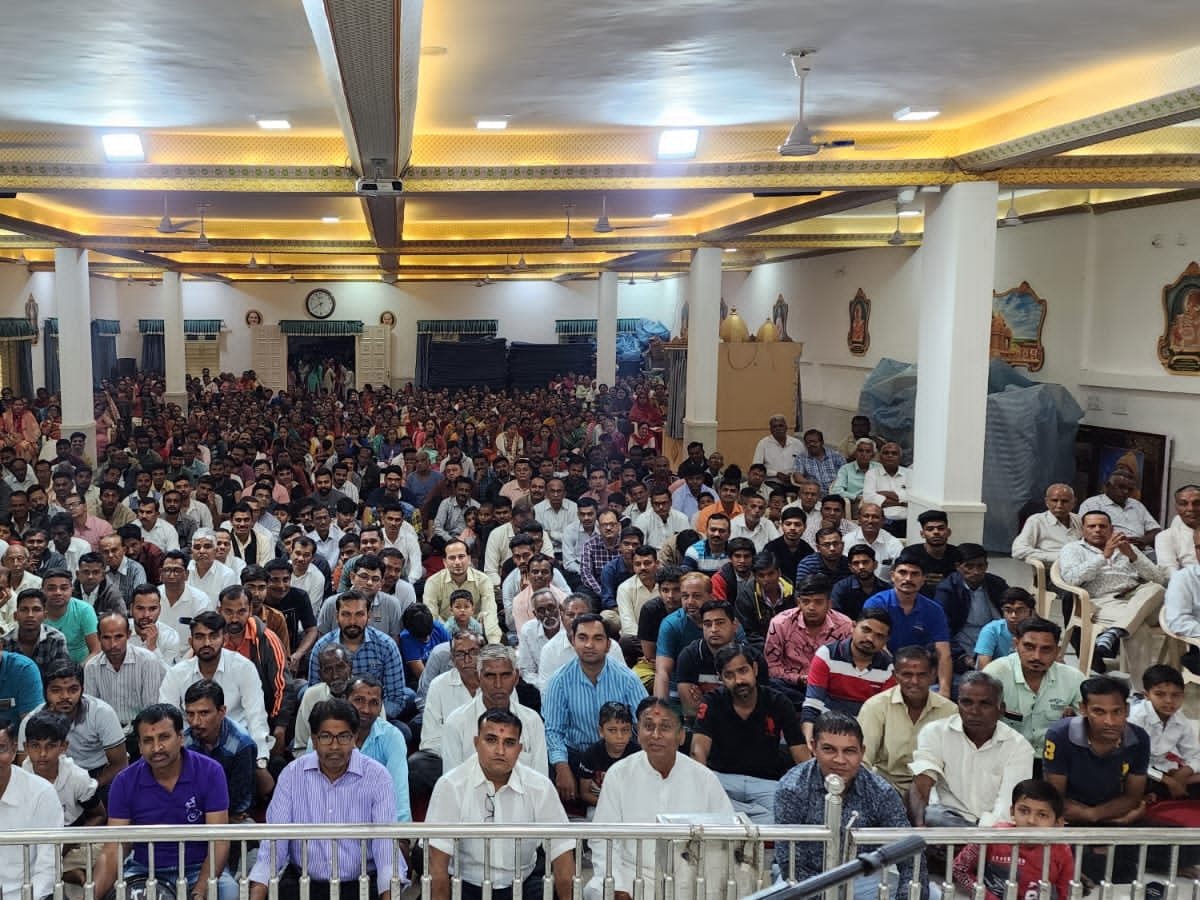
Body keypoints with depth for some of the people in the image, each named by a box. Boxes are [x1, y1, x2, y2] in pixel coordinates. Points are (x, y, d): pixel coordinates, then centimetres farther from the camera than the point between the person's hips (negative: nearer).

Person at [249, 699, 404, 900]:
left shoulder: (377, 776, -5)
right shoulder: (292, 774, 1)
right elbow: (275, 838, -3)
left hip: (360, 883, -1)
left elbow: (385, 842, -13)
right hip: (302, 881, 1)